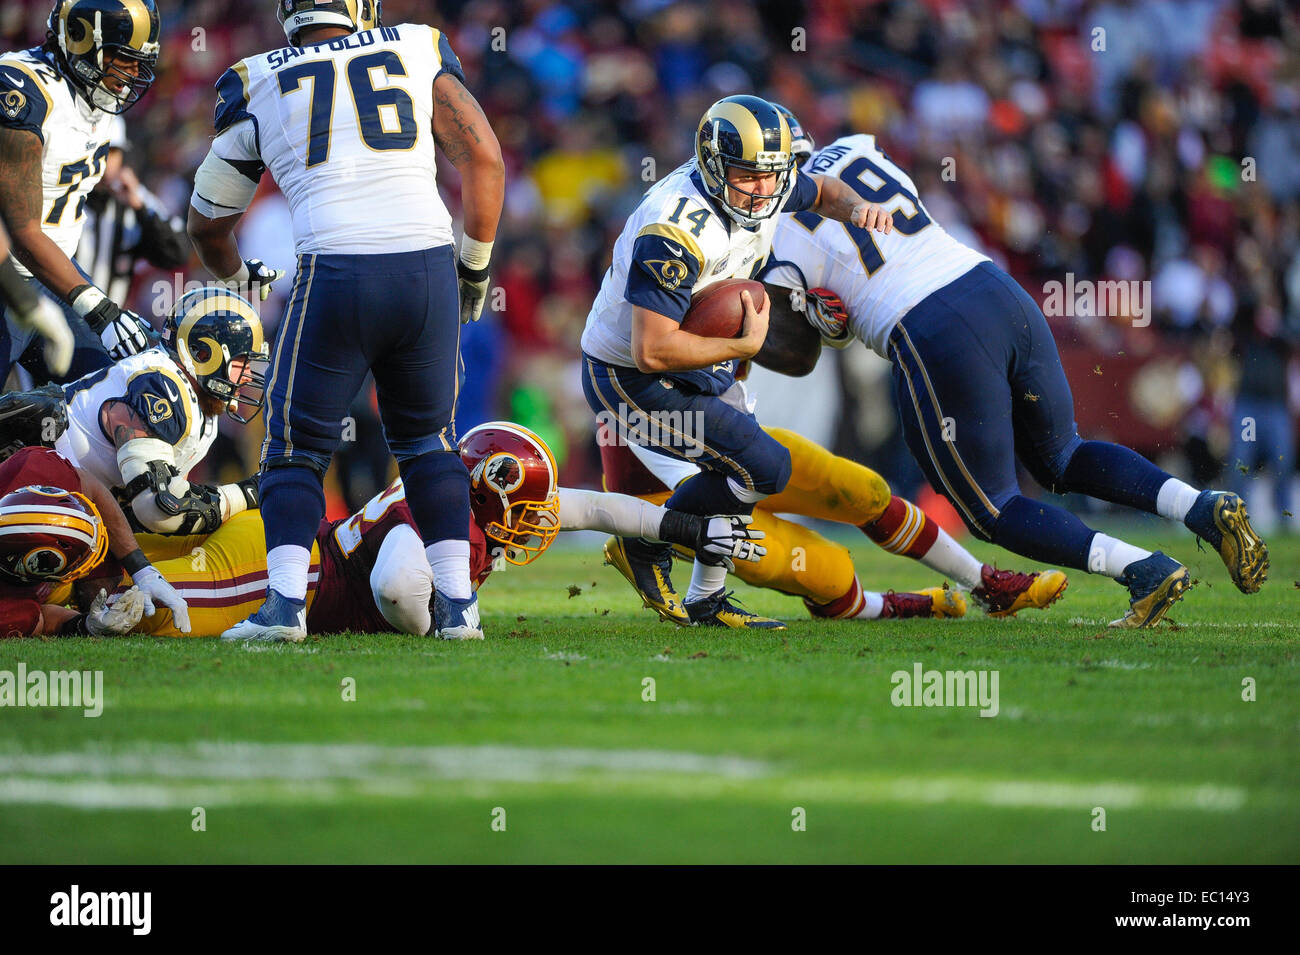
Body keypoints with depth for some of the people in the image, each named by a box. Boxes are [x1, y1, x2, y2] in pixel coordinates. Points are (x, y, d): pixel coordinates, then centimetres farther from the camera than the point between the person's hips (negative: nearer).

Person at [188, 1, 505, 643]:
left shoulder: (258, 86, 14)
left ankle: (285, 602, -6)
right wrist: (475, 262, 20)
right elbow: (484, 158, 8)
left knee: (296, 449, 12)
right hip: (428, 268, 2)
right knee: (427, 439, 20)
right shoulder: (419, 54, 14)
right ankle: (457, 603, 10)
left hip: (334, 274, -2)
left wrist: (234, 273, 45)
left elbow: (206, 222, 25)